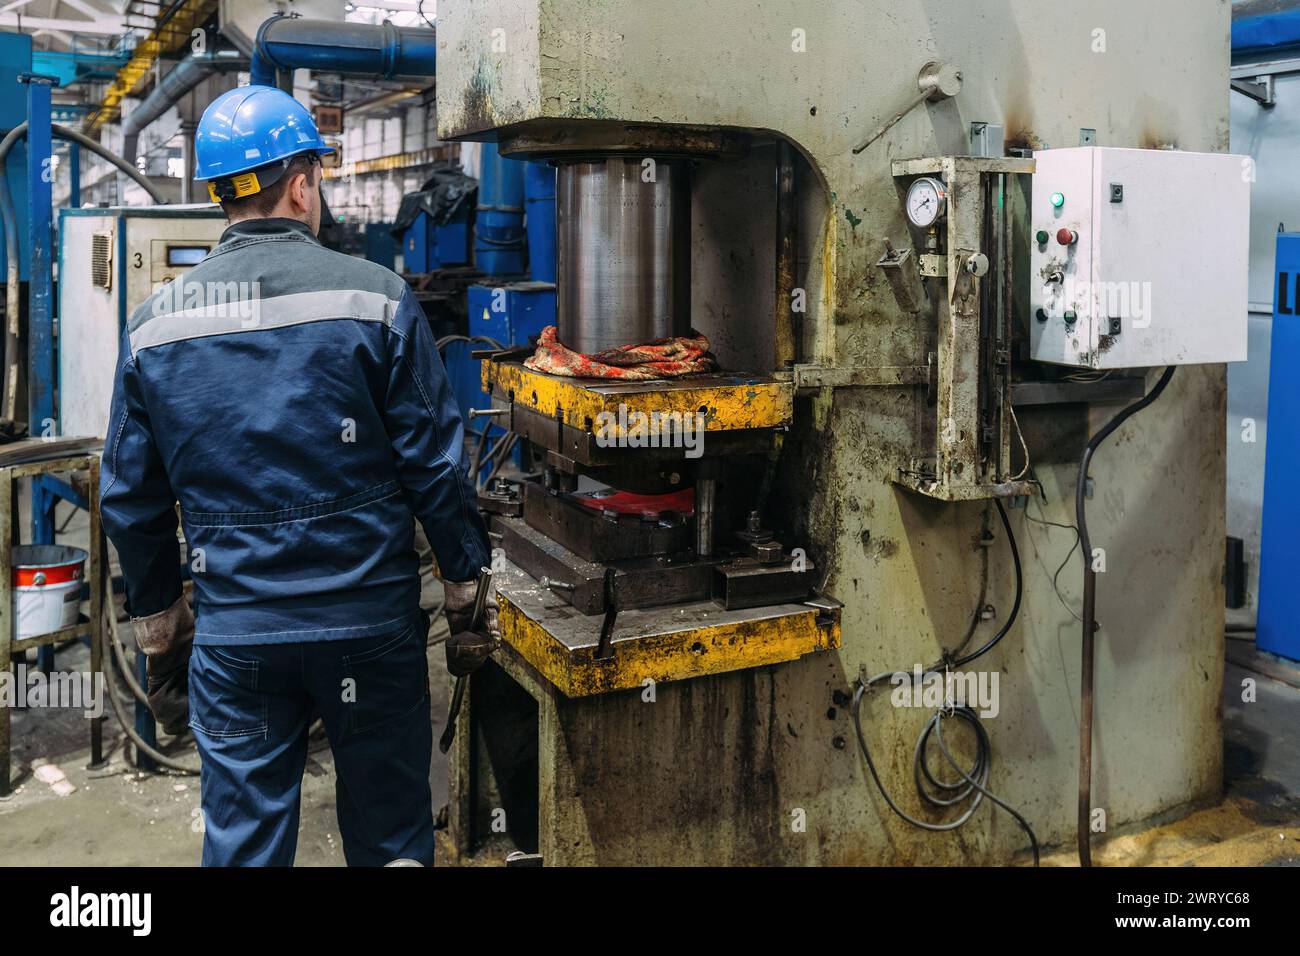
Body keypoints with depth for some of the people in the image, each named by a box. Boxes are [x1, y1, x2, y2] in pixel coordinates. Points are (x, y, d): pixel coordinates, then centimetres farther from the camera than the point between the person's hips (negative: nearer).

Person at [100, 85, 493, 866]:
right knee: (388, 833, 15)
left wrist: (157, 626, 19)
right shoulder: (375, 299, -9)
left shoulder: (154, 324, 1)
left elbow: (131, 500, 7)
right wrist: (465, 581, 5)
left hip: (234, 634, 2)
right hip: (370, 623, -2)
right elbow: (435, 464, -8)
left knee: (243, 840, 13)